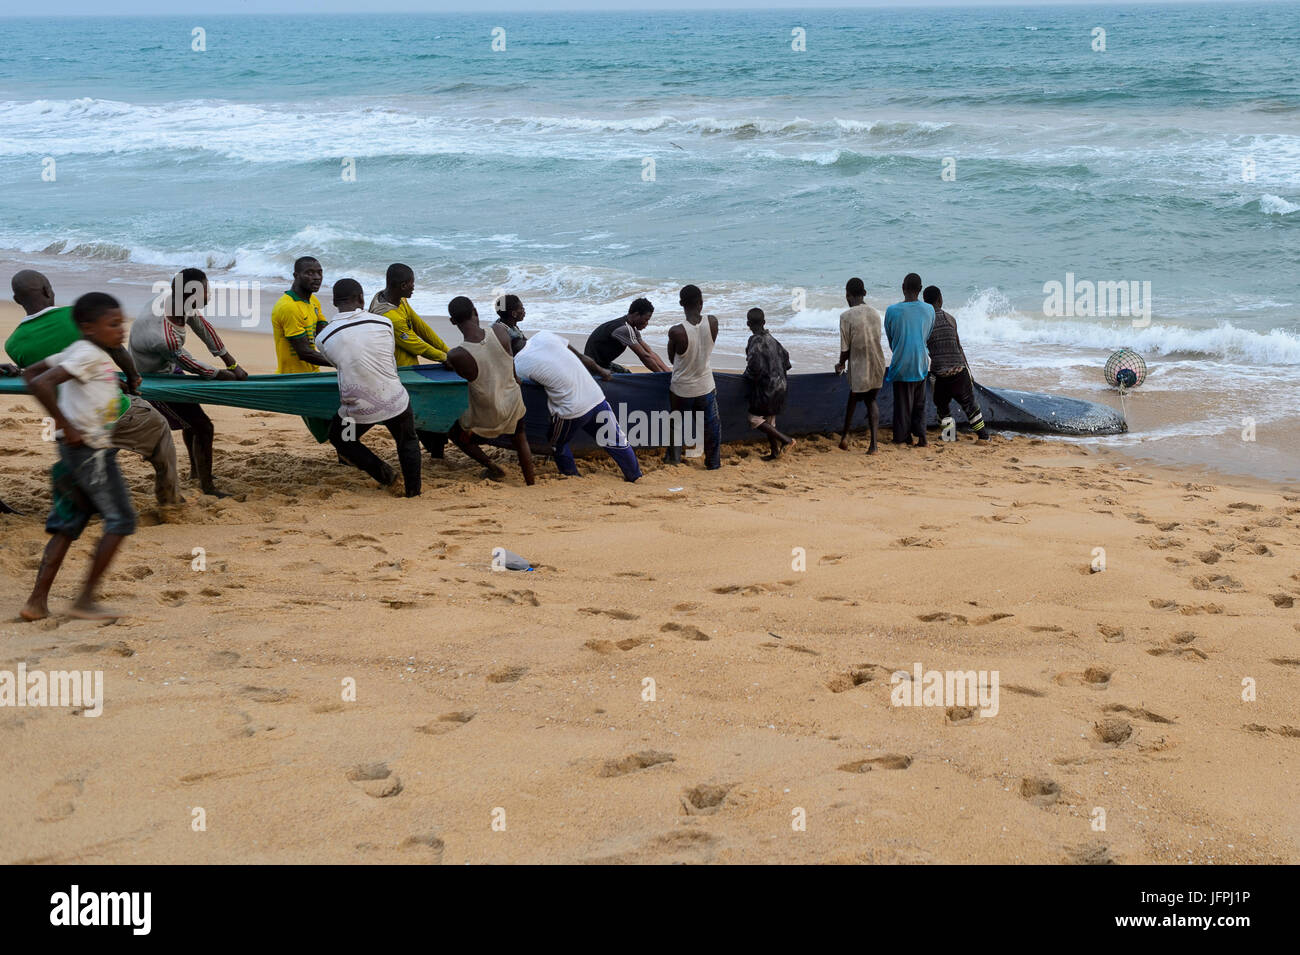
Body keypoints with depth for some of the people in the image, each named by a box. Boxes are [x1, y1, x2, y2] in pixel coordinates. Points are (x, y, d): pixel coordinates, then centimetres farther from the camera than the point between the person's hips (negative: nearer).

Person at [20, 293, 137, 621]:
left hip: (75, 450, 9)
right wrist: (66, 426, -20)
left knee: (68, 525, 10)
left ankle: (38, 601, 8)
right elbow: (39, 384, -27)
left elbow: (31, 372, 22)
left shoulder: (78, 352, 13)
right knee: (120, 520, -4)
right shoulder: (88, 355, -15)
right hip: (90, 449, -9)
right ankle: (86, 599, -2)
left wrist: (63, 418, 15)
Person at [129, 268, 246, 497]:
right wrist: (223, 375, -8)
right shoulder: (165, 338, -43)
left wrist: (233, 365, -4)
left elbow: (205, 329, -7)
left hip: (168, 368, 9)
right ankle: (207, 487, 7)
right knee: (202, 427, -7)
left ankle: (195, 470, 49)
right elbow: (191, 366, -25)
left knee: (191, 419, 27)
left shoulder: (174, 301, -21)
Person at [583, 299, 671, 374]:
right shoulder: (624, 329, -24)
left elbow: (650, 353, 5)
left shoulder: (632, 329, 7)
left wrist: (669, 372, -3)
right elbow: (644, 356, -24)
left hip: (603, 363, 10)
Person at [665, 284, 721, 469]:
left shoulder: (676, 332, -28)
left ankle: (674, 457, 35)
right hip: (705, 387, 2)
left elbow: (672, 359, -8)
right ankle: (713, 461, 30)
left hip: (681, 388, -2)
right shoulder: (712, 323, -19)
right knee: (711, 425, 20)